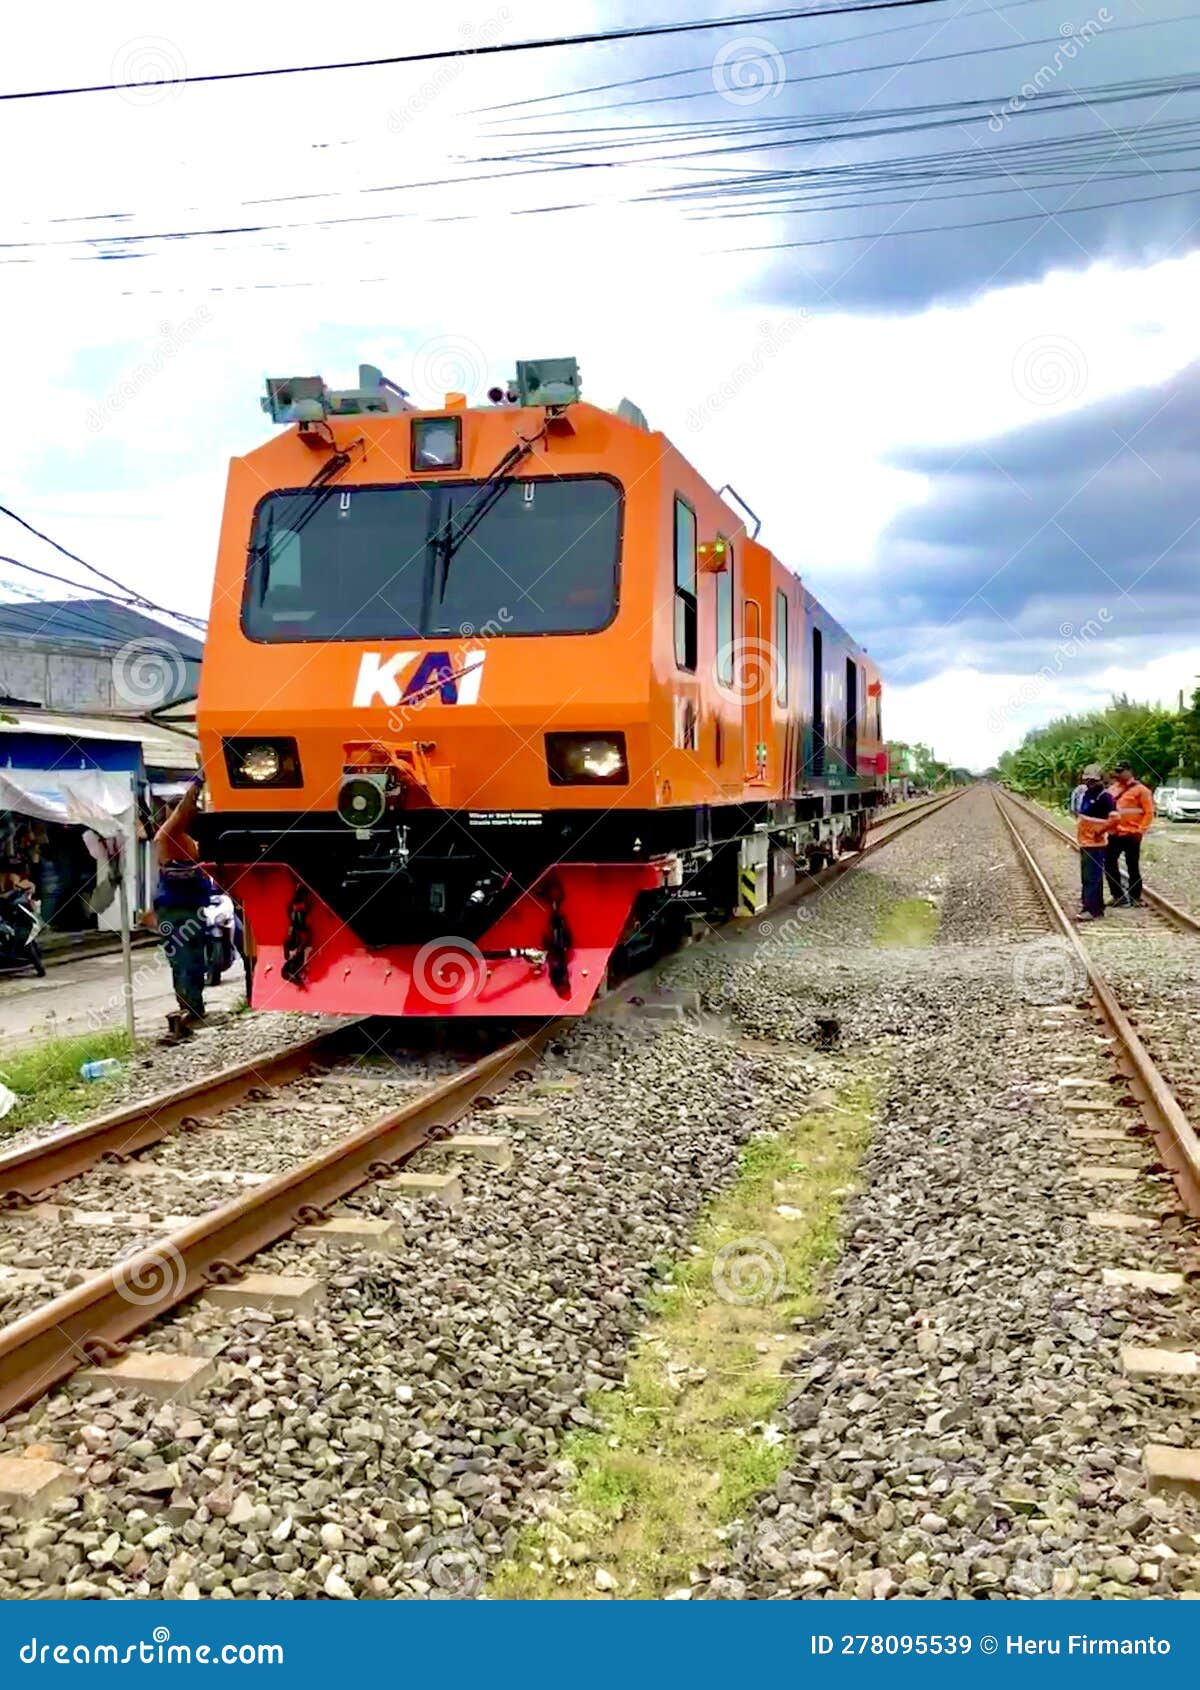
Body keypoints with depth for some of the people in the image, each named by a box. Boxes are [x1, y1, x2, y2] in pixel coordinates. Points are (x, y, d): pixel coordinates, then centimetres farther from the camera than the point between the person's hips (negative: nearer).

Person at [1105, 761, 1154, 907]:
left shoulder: (1140, 790, -7)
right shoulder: (1113, 789, 12)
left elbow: (1149, 812, -9)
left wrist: (1140, 830, -14)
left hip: (1131, 835, -6)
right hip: (1114, 834, 7)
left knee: (1132, 867, 3)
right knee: (1109, 863, 8)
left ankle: (1134, 898, 13)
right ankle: (1117, 895, 19)